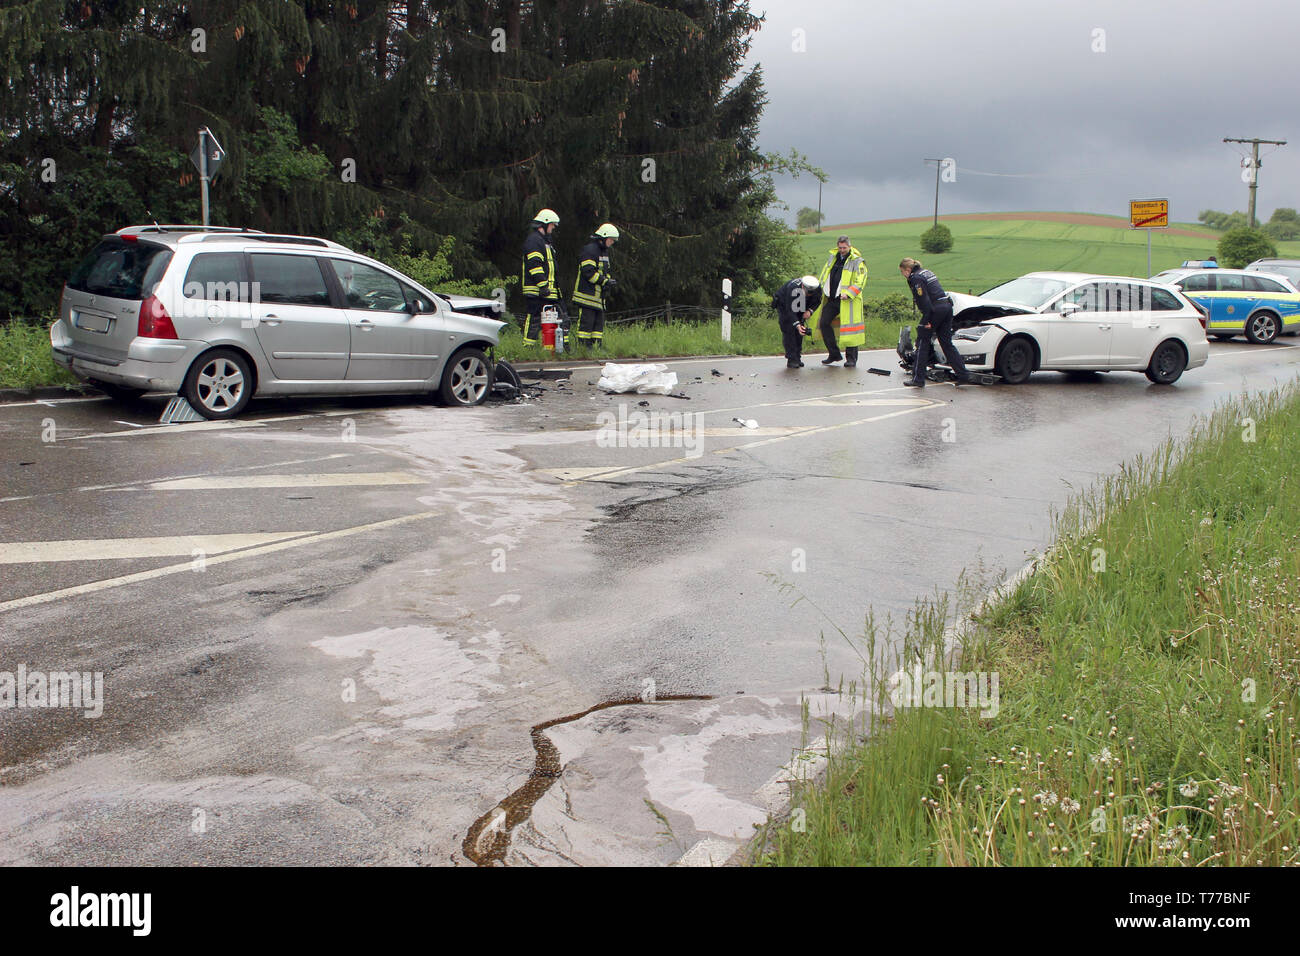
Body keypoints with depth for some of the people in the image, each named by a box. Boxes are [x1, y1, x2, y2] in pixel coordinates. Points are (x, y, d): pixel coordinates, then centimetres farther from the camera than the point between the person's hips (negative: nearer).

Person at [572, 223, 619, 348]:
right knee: (586, 322, -8)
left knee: (599, 323, 9)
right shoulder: (589, 250, -12)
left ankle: (597, 346, 13)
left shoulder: (604, 251, 20)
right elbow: (588, 272, -20)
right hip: (587, 296, -10)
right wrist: (605, 281, -19)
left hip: (598, 296, 10)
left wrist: (610, 279, 5)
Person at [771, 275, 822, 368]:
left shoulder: (817, 288, -25)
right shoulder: (793, 288, -41)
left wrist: (810, 311, -26)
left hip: (800, 307, 5)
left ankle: (797, 358, 6)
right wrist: (797, 325, -50)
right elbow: (790, 309, -40)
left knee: (799, 332, -1)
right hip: (783, 305, -5)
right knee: (788, 330, -16)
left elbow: (817, 301, -5)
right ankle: (791, 360, -17)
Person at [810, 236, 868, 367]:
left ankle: (851, 358, 7)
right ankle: (834, 354, 12)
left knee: (849, 327, -4)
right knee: (824, 323, 0)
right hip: (831, 299, 6)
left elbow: (860, 282, -11)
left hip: (847, 301, -6)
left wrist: (848, 294, -22)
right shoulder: (832, 258, 15)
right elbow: (823, 276, 24)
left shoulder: (857, 261, -5)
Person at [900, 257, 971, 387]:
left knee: (922, 343, 2)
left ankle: (918, 378, 3)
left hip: (935, 310, -9)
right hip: (947, 307, 9)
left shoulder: (915, 278, -8)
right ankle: (963, 375, 10)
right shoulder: (927, 272, 20)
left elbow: (924, 300, -16)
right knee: (947, 343, 13)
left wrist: (926, 321, -17)